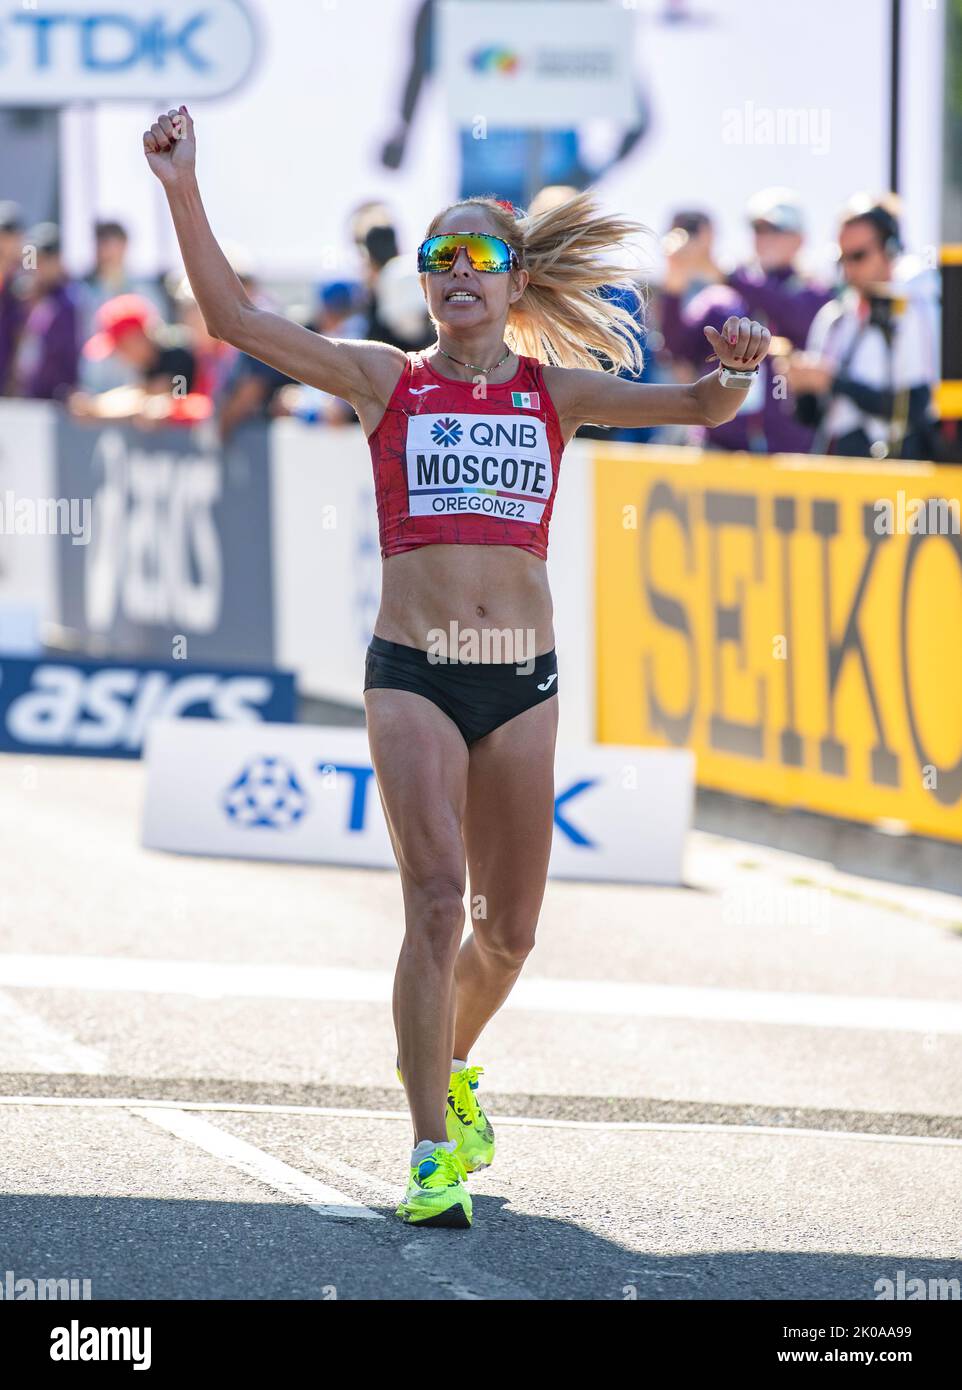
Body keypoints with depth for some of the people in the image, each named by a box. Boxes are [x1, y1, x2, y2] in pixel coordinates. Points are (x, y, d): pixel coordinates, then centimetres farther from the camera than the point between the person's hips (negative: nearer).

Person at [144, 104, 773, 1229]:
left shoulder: (554, 391, 11)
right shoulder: (387, 380, 5)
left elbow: (702, 406, 8)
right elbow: (232, 318, -2)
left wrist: (733, 369, -15)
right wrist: (183, 193, -11)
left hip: (523, 679, 3)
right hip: (413, 671, -3)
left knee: (508, 929, 11)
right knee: (437, 904, -16)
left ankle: (449, 1063, 41)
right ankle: (435, 1155, -13)